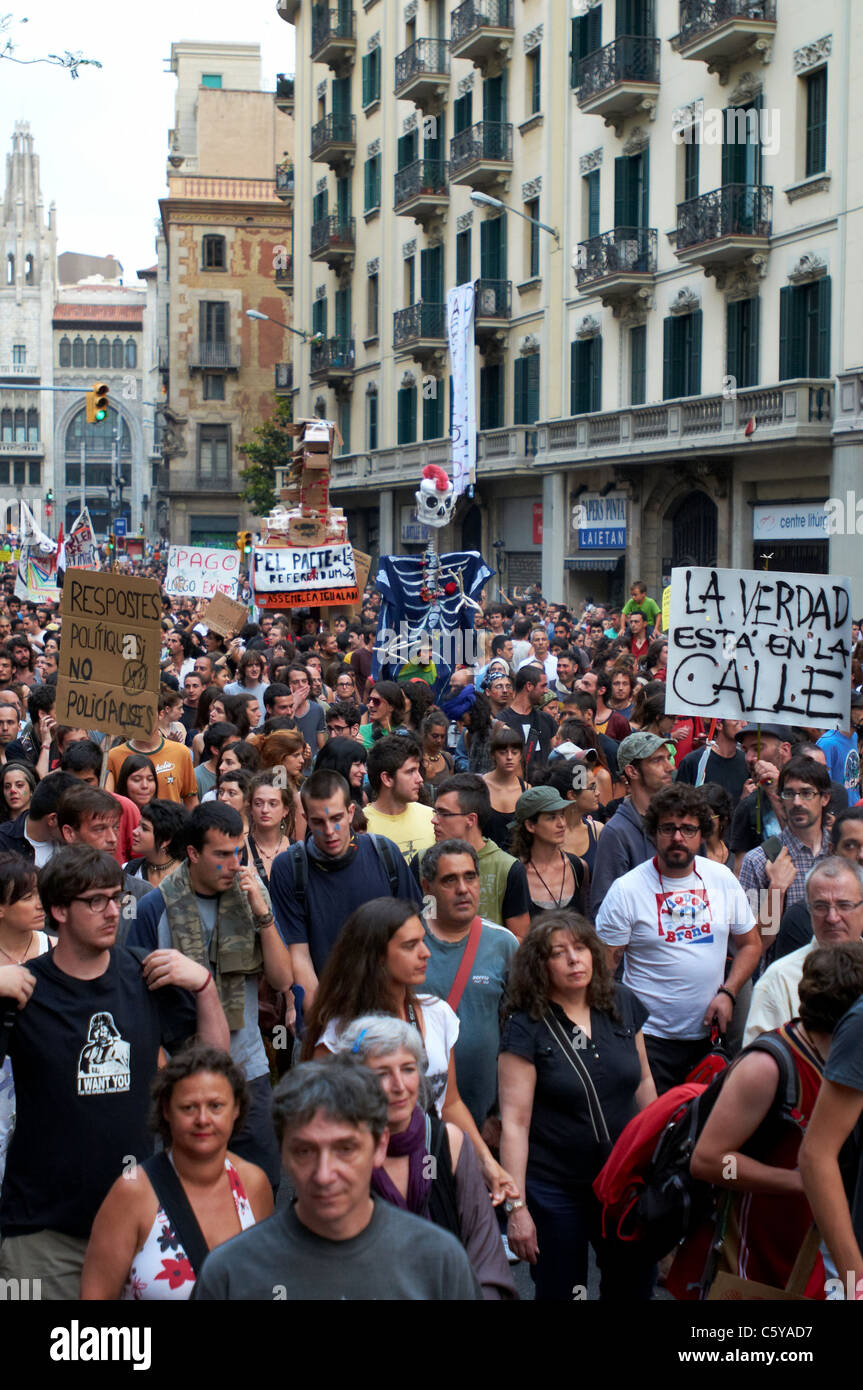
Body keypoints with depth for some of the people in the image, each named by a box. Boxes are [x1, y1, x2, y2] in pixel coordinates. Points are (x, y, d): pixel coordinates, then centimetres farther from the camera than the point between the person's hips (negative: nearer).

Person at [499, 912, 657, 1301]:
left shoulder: (622, 1005, 1)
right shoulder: (525, 1027, -12)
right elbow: (514, 1122, -14)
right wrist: (516, 1206, -16)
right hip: (554, 1188, -4)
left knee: (635, 1283, 12)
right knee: (560, 1290, 7)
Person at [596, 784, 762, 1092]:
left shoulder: (723, 879, 5)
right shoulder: (626, 889, -6)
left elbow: (750, 944, 14)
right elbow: (605, 963, -5)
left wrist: (727, 993, -1)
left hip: (708, 1033, 4)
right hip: (650, 1036, -3)